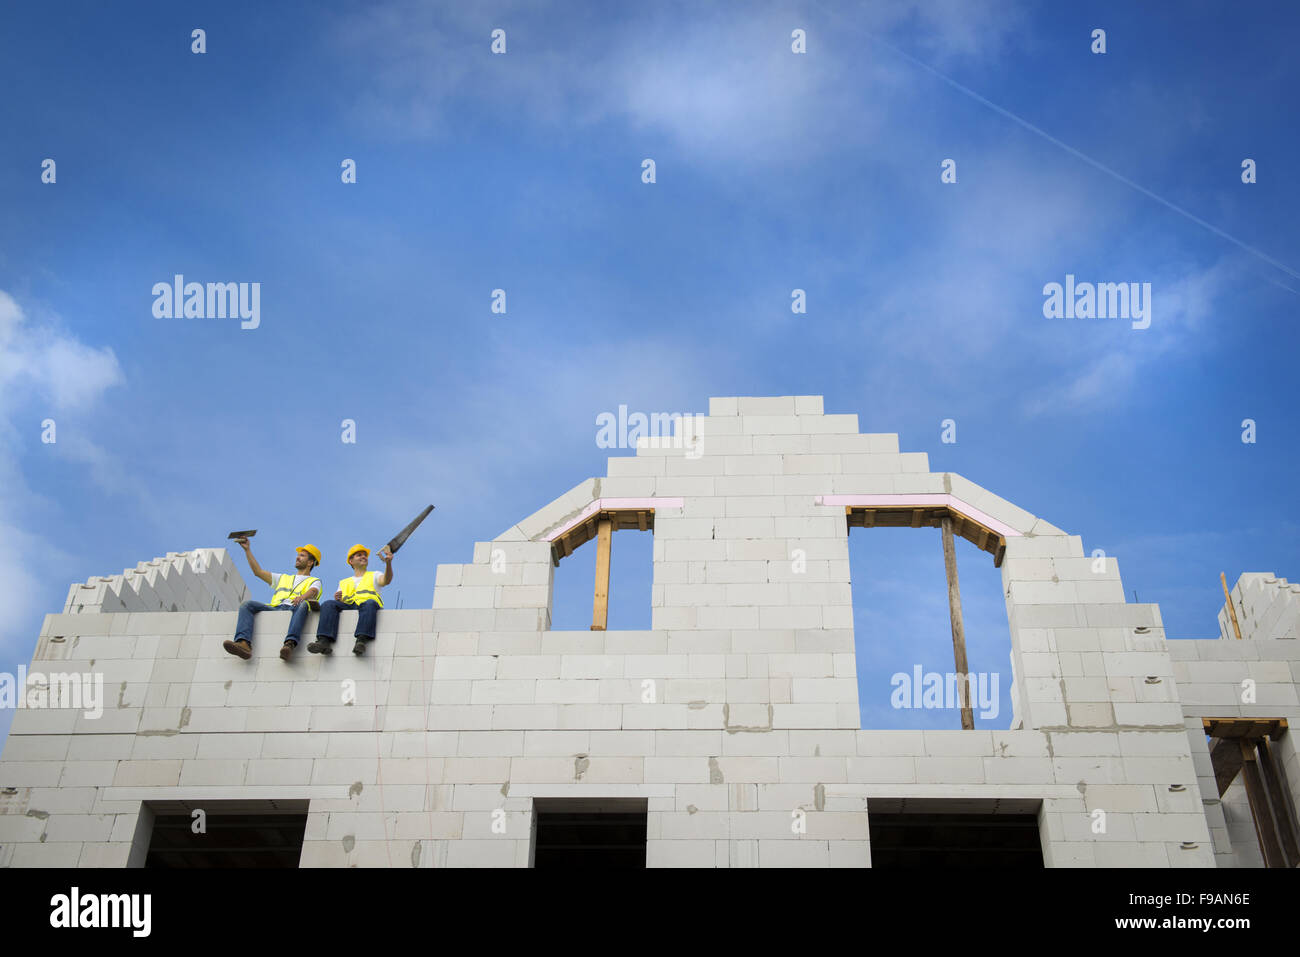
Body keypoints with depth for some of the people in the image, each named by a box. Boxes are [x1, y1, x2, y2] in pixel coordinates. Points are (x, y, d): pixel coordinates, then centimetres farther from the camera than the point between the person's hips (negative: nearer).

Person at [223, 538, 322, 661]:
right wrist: (247, 549, 29)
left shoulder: (314, 581, 23)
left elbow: (312, 592, -2)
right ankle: (244, 644, -43)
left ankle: (290, 644, -62)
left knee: (304, 604, -39)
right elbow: (258, 572, 32)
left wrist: (301, 597, -28)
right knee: (247, 605, -20)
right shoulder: (283, 578, 40)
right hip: (274, 608, 5)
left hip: (294, 610, -5)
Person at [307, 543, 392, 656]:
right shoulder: (344, 582, 34)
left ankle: (361, 640, -55)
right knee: (328, 604, -26)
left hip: (367, 604, -2)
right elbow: (338, 604, 22)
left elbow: (386, 580, 3)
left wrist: (388, 563, -17)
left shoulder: (374, 576, 28)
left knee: (369, 603, -38)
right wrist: (337, 599, -3)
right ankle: (324, 641, -43)